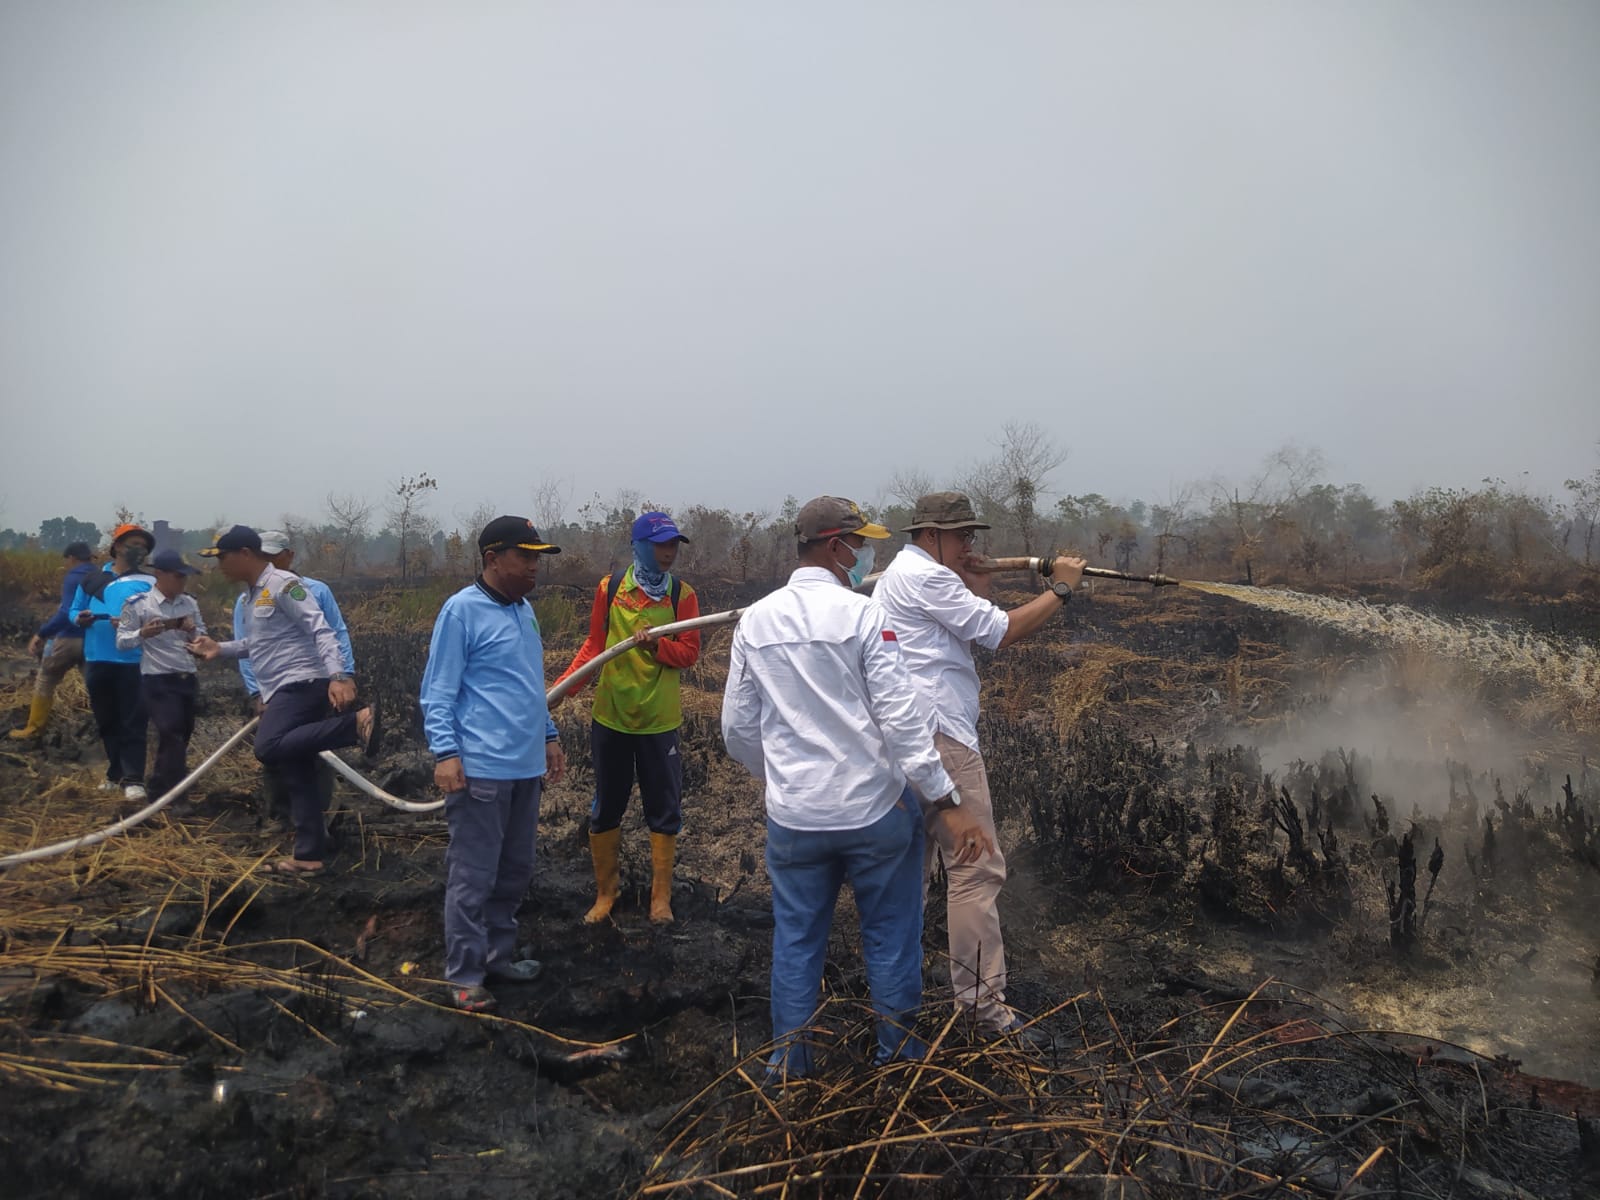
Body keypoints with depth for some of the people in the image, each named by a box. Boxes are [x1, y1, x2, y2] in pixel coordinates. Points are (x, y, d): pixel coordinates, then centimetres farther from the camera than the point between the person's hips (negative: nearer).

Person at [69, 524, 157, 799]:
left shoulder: (149, 583, 1)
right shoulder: (92, 579, 10)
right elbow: (75, 611, 17)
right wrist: (80, 618, -5)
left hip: (133, 663, -4)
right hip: (97, 661, 4)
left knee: (133, 723, -5)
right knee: (107, 722, 13)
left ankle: (133, 779, -6)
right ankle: (117, 772, 26)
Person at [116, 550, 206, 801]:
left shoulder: (189, 603, 7)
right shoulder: (138, 604, -7)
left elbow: (204, 638, 14)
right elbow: (121, 642, -4)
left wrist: (193, 632, -8)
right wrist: (143, 633, -23)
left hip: (187, 679, 6)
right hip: (158, 680, -6)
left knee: (183, 734, 14)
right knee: (171, 734, -9)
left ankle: (162, 785, 32)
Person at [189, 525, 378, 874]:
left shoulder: (283, 584, -10)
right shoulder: (251, 595, 18)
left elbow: (321, 631, -18)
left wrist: (338, 677, -29)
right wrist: (220, 649, 15)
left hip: (301, 684, -9)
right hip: (282, 692, 9)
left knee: (268, 747, -29)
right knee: (297, 777, 9)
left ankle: (356, 722, -27)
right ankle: (309, 855, 13)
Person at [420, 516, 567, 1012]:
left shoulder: (524, 609, 13)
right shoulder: (462, 610, -10)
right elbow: (437, 692, -11)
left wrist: (548, 736, 22)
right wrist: (445, 752, -19)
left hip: (526, 766, 8)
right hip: (481, 768, -8)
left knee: (515, 871, 15)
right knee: (473, 877, 0)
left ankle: (498, 954, 29)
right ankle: (464, 975, 11)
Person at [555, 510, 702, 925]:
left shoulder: (682, 594, -4)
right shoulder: (610, 588, -2)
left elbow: (689, 652, -6)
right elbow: (594, 645, 3)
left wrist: (656, 644, -25)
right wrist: (560, 686, -7)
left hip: (659, 719, -1)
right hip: (610, 715, 1)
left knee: (664, 809, 6)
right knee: (606, 808, 11)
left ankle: (661, 896, 20)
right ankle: (605, 890, 28)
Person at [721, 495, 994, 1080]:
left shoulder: (755, 621, 1)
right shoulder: (863, 616, -13)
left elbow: (738, 729, 6)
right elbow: (901, 719, -17)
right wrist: (947, 803, -12)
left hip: (793, 814, 4)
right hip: (874, 808, -3)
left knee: (796, 937, 16)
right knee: (890, 932, 15)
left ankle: (789, 1057, 26)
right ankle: (896, 1045, 28)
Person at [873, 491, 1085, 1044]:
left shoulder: (898, 575, 21)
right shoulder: (926, 577, -11)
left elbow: (975, 633, 21)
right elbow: (1001, 632, -14)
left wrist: (977, 588, 7)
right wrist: (1061, 589, -5)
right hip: (939, 734, -11)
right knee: (977, 869, -8)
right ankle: (982, 1001, -5)